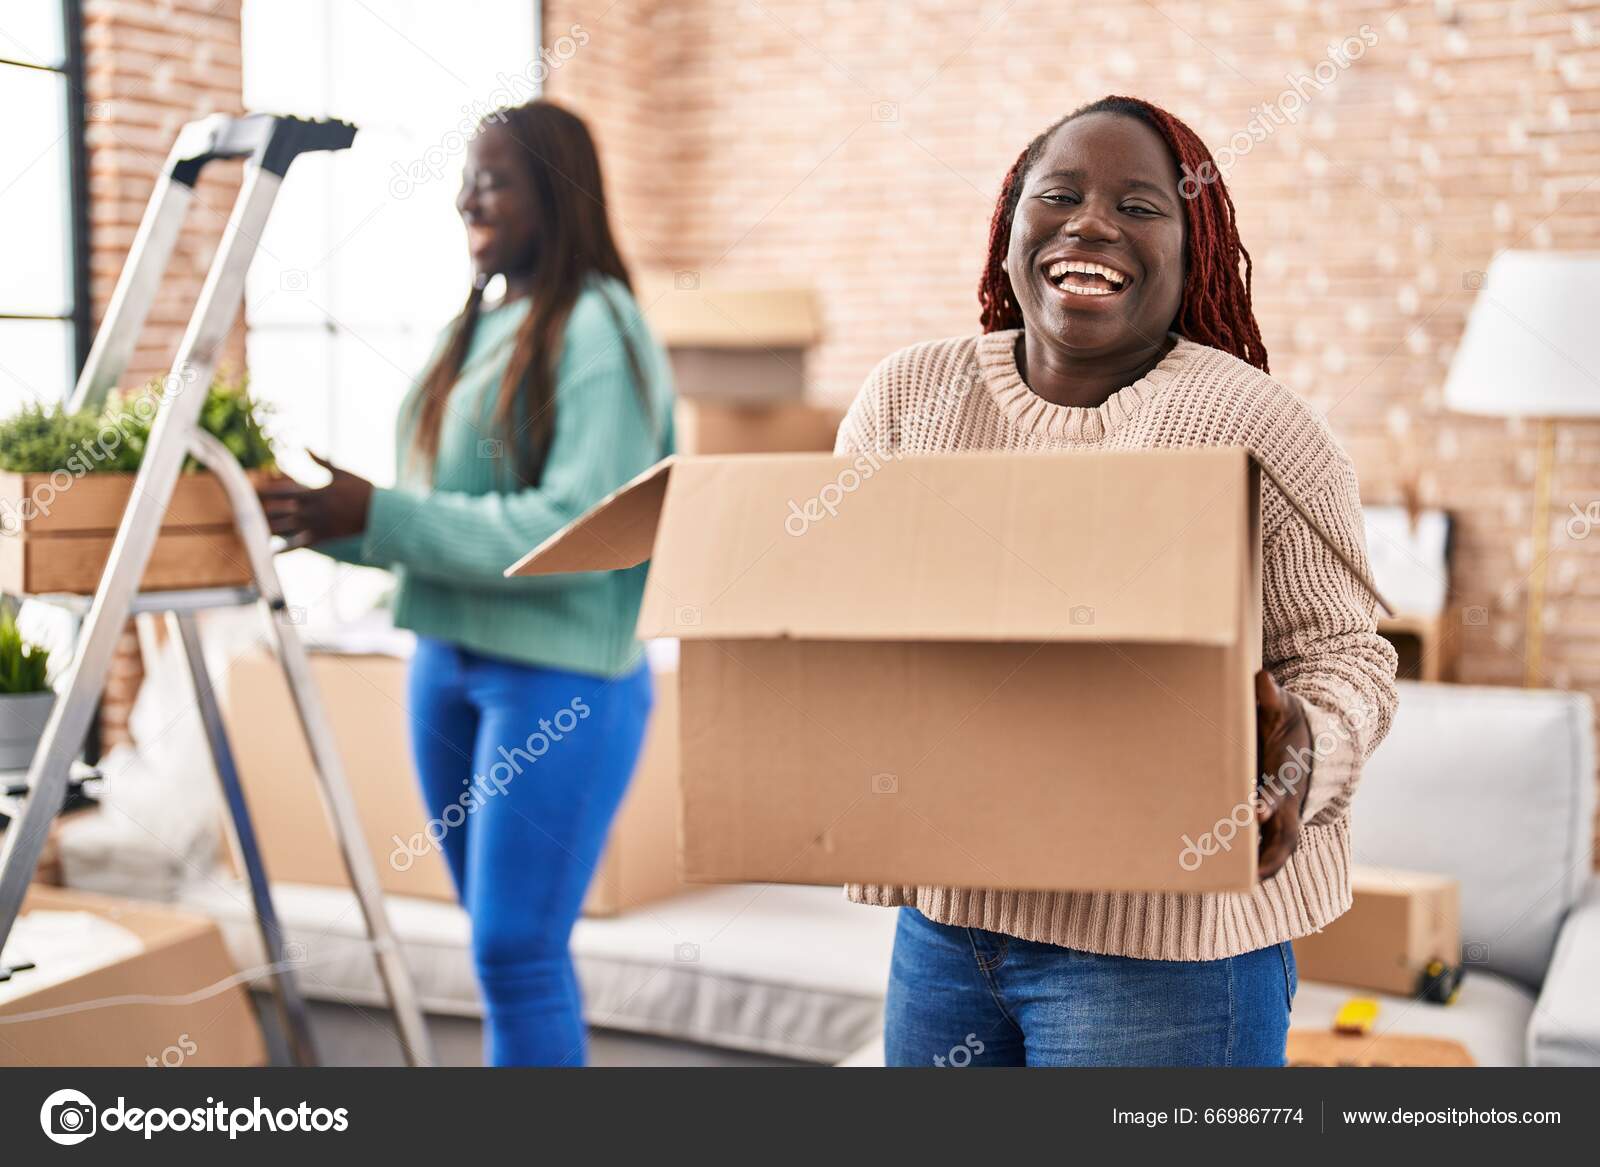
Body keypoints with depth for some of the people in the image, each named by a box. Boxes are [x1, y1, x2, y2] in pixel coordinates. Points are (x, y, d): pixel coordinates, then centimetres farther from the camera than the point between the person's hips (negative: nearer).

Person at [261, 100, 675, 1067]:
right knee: (504, 943, 15)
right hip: (448, 662, 8)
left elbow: (577, 532, -21)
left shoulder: (598, 332, -12)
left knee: (516, 951, -7)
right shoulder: (479, 327, 13)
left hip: (563, 678, -8)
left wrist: (381, 514, -22)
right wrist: (329, 522, 1)